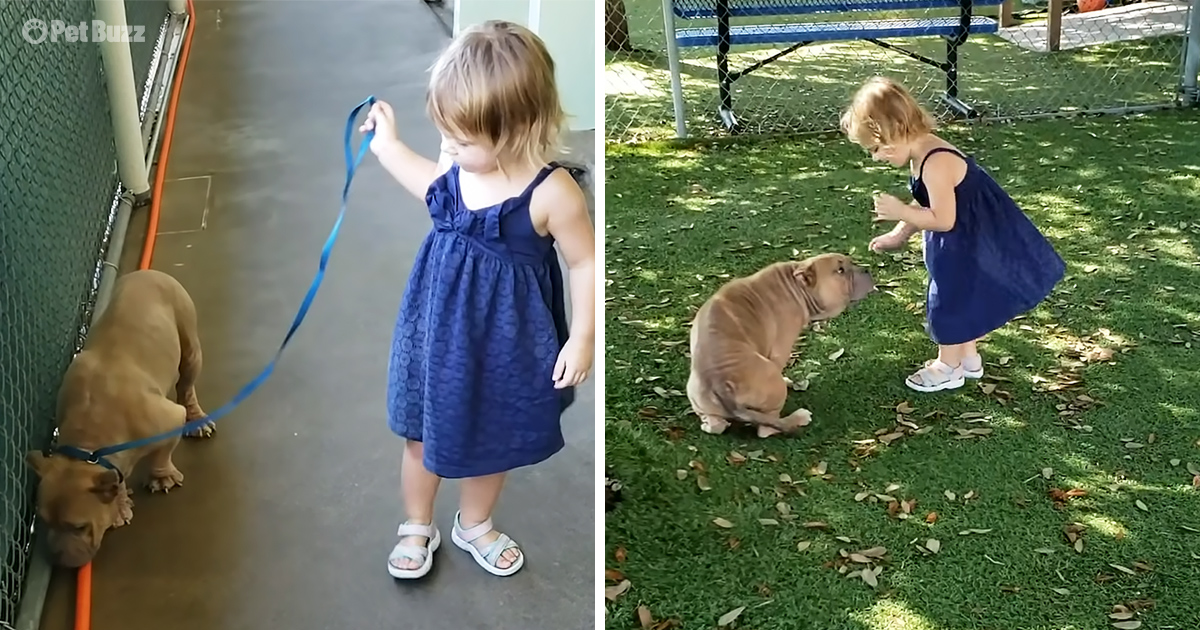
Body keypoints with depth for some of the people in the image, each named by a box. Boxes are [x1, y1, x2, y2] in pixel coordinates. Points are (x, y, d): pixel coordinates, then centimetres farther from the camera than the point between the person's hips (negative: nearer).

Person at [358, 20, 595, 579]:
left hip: (503, 342, -3)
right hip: (438, 327, 4)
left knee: (493, 439, 21)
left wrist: (582, 337, -11)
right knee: (422, 434, 18)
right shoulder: (458, 161, -12)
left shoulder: (551, 193, -27)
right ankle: (417, 528, 44)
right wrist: (388, 145, 10)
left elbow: (585, 263, -14)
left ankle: (474, 524, 49)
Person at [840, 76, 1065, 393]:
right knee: (960, 300, 23)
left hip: (971, 245, -10)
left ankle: (948, 368, 23)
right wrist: (897, 236, 6)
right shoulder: (923, 153, 0)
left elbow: (943, 220, -29)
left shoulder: (935, 164, -32)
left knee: (950, 302, 5)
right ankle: (969, 358, 40)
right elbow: (924, 206, 11)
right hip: (963, 243, 10)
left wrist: (900, 212, -23)